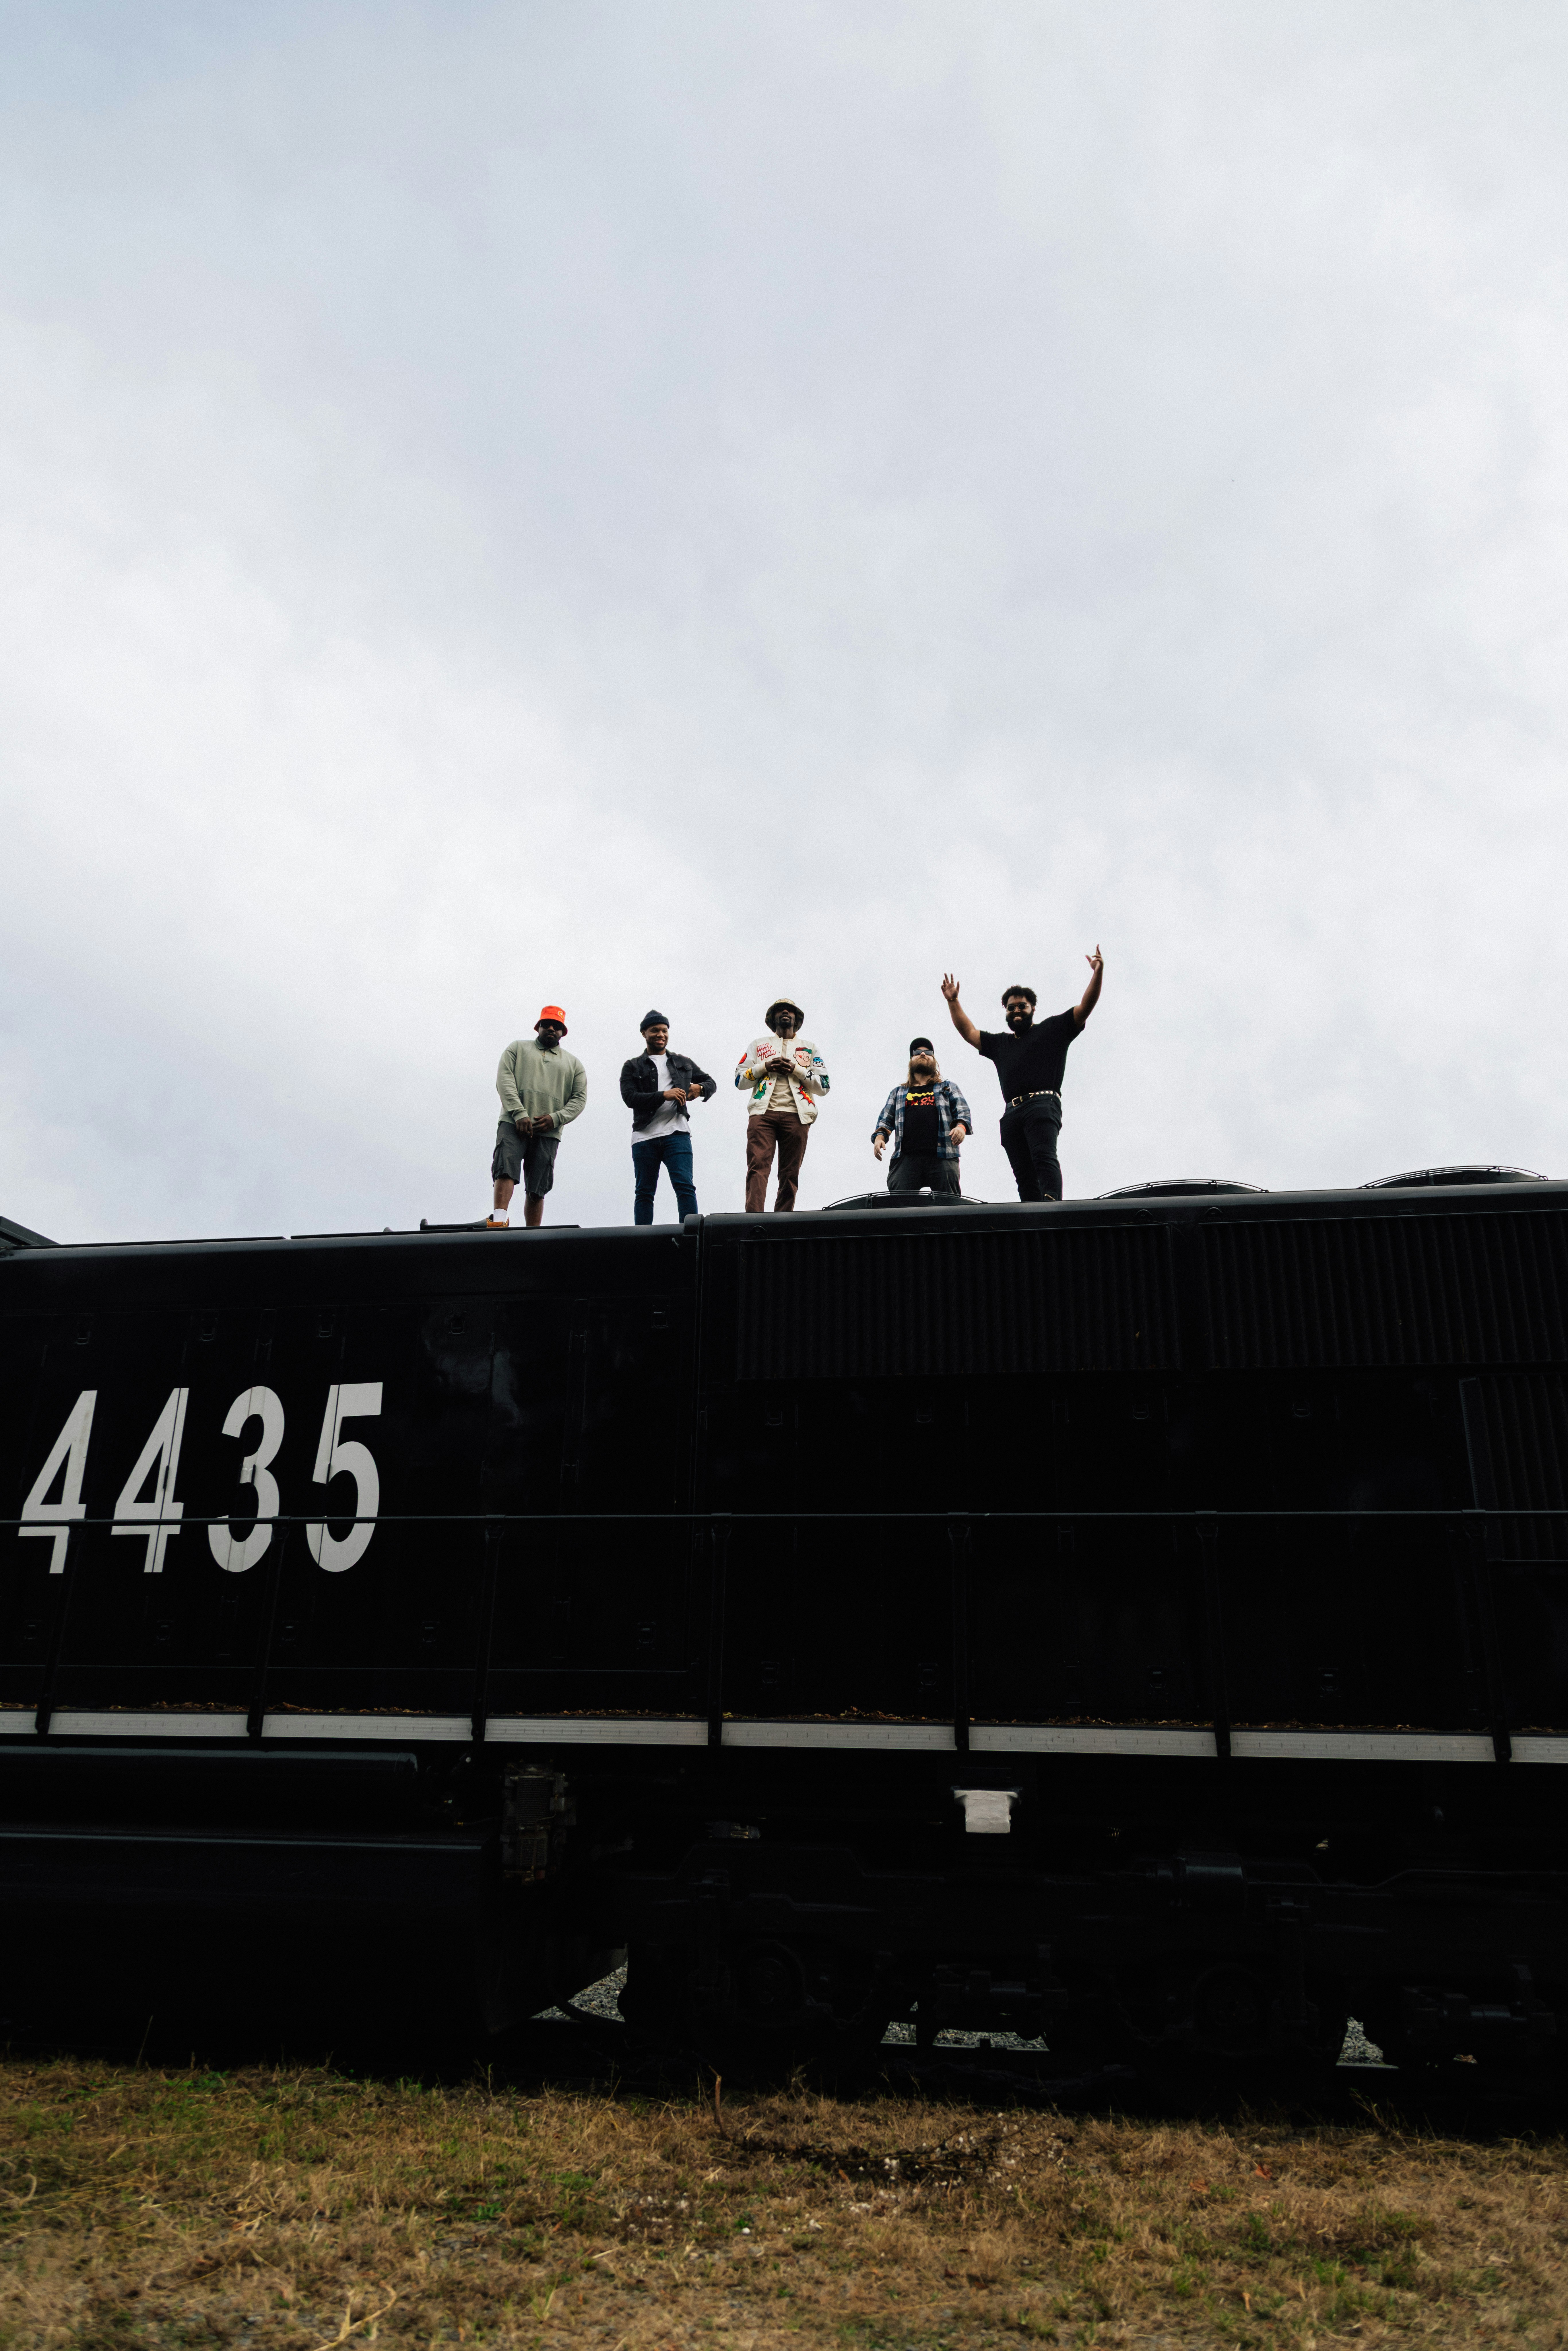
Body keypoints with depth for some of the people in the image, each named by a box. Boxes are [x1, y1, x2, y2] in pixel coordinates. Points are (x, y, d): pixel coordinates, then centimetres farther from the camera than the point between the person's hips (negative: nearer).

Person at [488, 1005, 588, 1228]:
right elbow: (504, 1080, 4)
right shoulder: (518, 1048, 18)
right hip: (513, 1124, -2)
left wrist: (555, 1118, -6)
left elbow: (580, 1098, 13)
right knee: (506, 1170, -25)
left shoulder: (573, 1063, 23)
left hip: (548, 1133, 2)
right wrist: (520, 1114, -11)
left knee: (537, 1190, -3)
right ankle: (499, 1219, -35)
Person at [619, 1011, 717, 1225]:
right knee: (644, 1192, 4)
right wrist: (664, 1096, -17)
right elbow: (630, 1098, -4)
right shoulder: (632, 1067, 11)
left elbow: (711, 1082, 25)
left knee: (685, 1186, -12)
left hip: (677, 1134, 0)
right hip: (644, 1137, 0)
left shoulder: (683, 1063, 19)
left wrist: (700, 1088, -1)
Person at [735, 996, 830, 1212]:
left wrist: (796, 1069, -1)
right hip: (763, 1112, -1)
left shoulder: (809, 1048, 22)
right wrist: (765, 1067, 0)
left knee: (790, 1174, -4)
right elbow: (740, 1081, 16)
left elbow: (824, 1085, 12)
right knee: (758, 1166, -19)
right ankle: (753, 1221, -29)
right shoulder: (758, 1045, 24)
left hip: (796, 1115, 1)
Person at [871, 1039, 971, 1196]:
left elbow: (963, 1112, 13)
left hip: (942, 1157, -1)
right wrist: (880, 1136, 3)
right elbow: (885, 1120, 25)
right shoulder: (898, 1092, 31)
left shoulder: (948, 1087, 26)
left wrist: (961, 1127, -10)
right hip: (906, 1157, 1)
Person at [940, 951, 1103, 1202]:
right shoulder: (999, 1042, 32)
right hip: (1012, 1113, 5)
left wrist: (1098, 974, 2)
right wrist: (953, 1001, 34)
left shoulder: (1052, 1029, 19)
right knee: (1024, 1174, -8)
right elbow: (969, 1032, 39)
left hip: (1042, 1105, -5)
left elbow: (1085, 1008, 12)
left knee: (1044, 1157, -27)